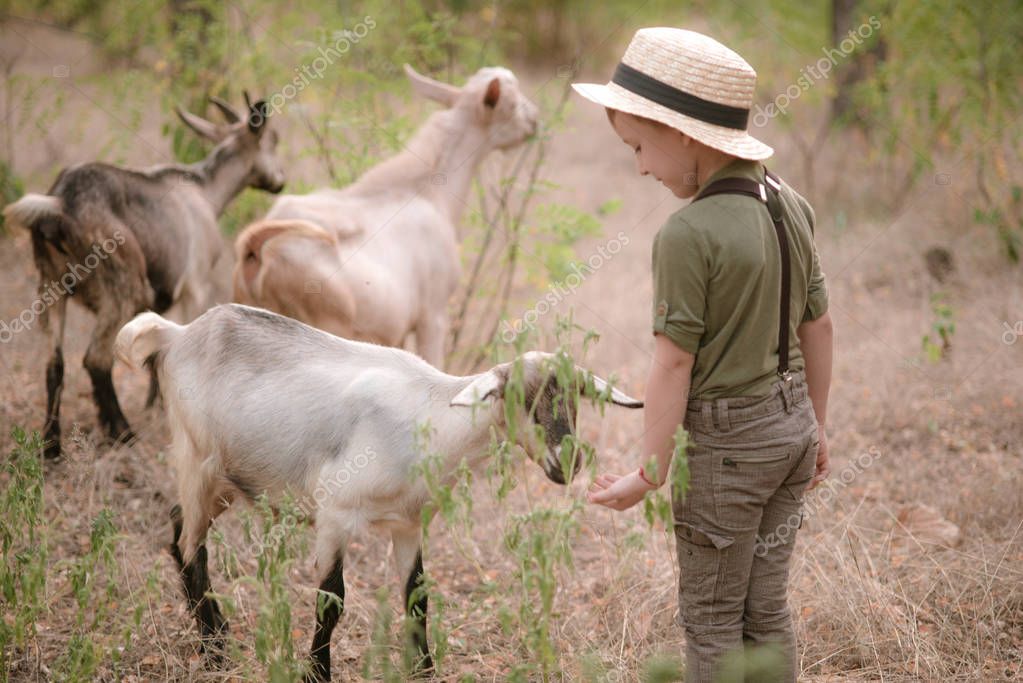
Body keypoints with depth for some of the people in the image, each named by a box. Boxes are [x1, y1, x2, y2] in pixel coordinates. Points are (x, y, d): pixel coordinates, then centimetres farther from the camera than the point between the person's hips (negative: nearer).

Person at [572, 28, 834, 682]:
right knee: (767, 608, 17)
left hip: (725, 439, -7)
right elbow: (819, 325, 10)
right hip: (791, 425, 7)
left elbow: (675, 362, -19)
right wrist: (817, 427, 21)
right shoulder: (792, 205, 2)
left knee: (711, 616, 7)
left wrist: (650, 474, -12)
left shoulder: (689, 234, -20)